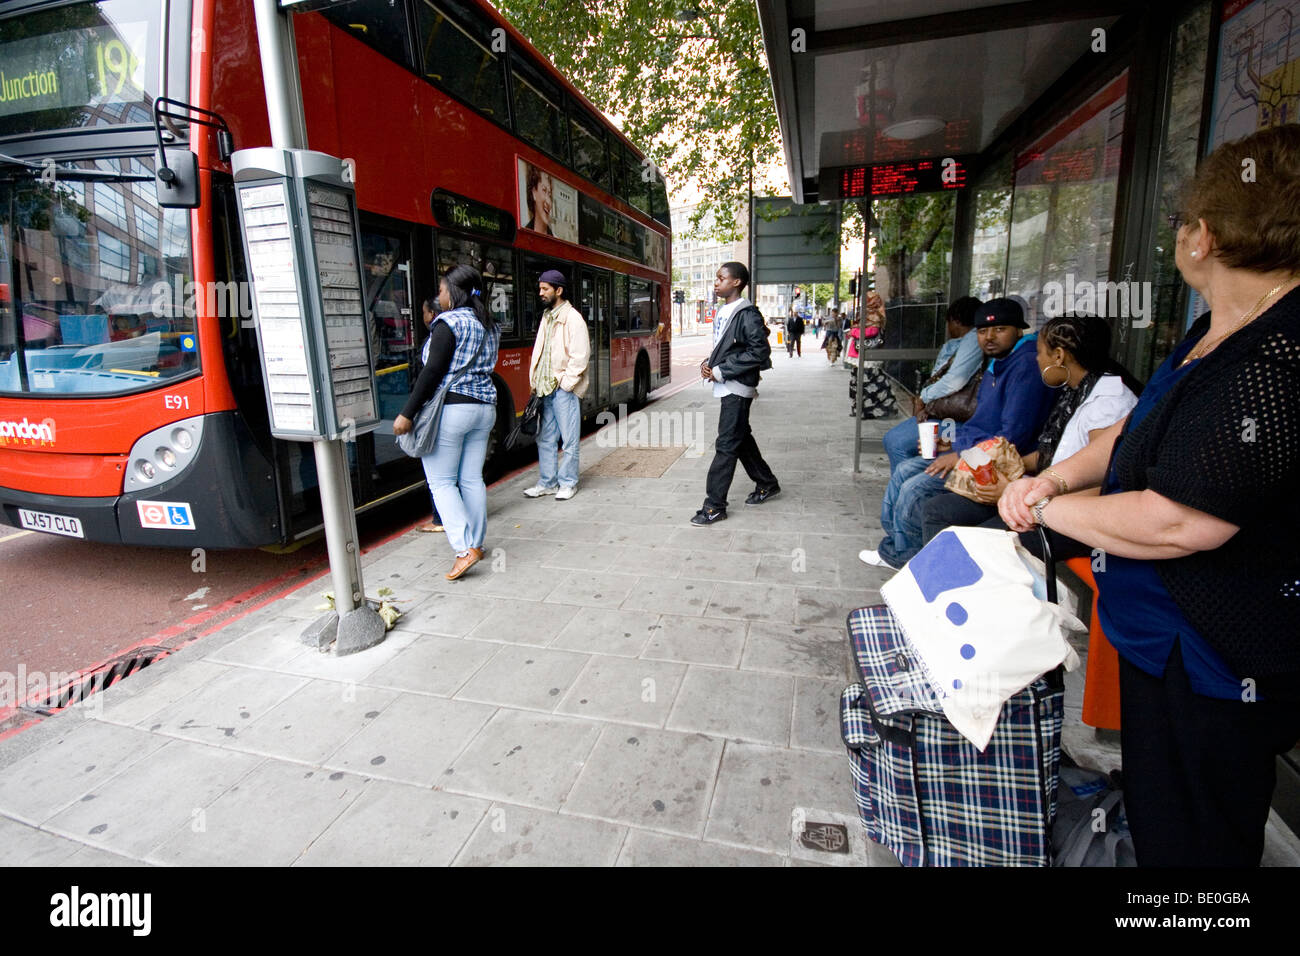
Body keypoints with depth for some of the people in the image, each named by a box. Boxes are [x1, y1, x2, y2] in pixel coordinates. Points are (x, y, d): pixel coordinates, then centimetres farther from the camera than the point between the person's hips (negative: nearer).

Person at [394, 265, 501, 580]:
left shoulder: (449, 323, -11)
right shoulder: (489, 326, 14)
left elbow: (433, 372, -17)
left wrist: (407, 413, -15)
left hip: (450, 409, -7)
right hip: (484, 408, 8)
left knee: (441, 481, 0)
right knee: (472, 479, 13)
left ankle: (464, 549, -7)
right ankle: (476, 543, 20)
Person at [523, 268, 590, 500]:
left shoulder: (572, 318, -8)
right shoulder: (546, 317, 16)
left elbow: (580, 356, -14)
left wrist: (565, 383, -14)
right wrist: (535, 381, 10)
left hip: (564, 388, -8)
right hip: (546, 388, 8)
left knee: (568, 439, 1)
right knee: (545, 438, 11)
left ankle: (568, 483, 12)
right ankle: (547, 482, 21)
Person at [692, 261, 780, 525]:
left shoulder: (747, 314, -13)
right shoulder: (723, 312, 14)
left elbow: (760, 352, -19)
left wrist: (721, 371, -18)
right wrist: (709, 363, 2)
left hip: (738, 387, -9)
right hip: (726, 386, 9)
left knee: (726, 445, -7)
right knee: (742, 439, 18)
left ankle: (715, 506, -2)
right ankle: (767, 484, 36)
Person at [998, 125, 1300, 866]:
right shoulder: (1218, 333, 5)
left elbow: (1176, 523, -30)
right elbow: (1141, 430, 13)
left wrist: (1045, 506, -16)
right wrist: (1059, 476, -4)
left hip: (1213, 663, -9)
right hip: (1162, 633, 9)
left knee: (1189, 840, 13)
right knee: (1152, 811, 28)